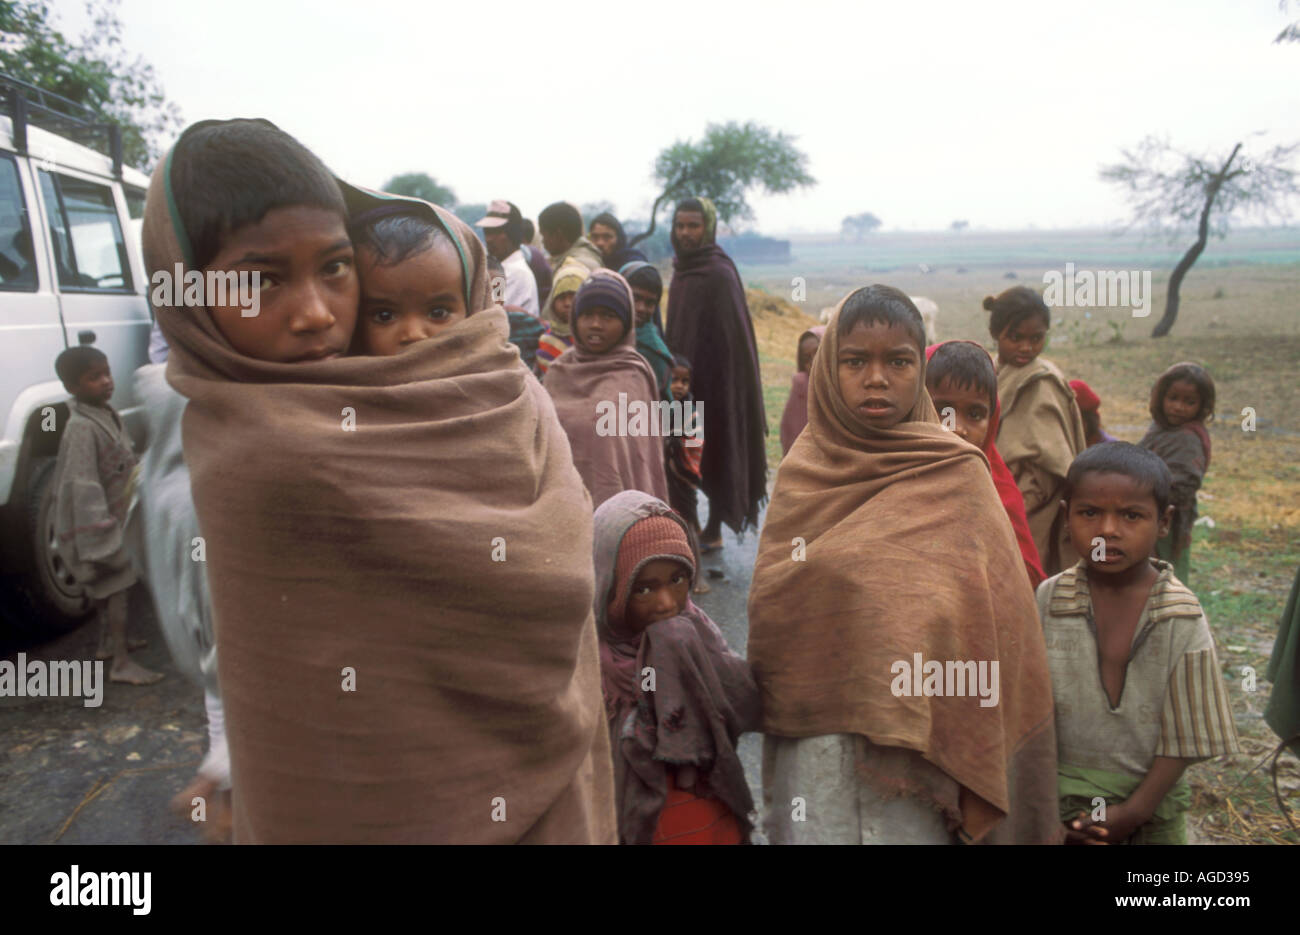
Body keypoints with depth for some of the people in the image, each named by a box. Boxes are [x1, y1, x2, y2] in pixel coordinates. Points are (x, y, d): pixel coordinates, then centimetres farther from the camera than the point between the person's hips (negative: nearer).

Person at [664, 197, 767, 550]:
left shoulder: (718, 273, -15)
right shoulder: (684, 269, 10)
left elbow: (727, 335, -19)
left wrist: (693, 376, -22)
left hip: (715, 377, -8)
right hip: (687, 375, 8)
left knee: (714, 451, 2)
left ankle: (713, 531, 13)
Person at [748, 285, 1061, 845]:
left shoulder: (957, 474, -4)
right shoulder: (802, 471, 3)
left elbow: (992, 616, -4)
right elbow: (767, 604, 11)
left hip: (917, 733, -2)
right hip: (815, 731, 2)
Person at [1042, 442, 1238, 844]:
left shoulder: (1183, 617, -10)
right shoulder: (1048, 600, -9)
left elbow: (1184, 735, -7)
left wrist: (1135, 811, -11)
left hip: (1149, 800, 0)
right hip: (1062, 796, 0)